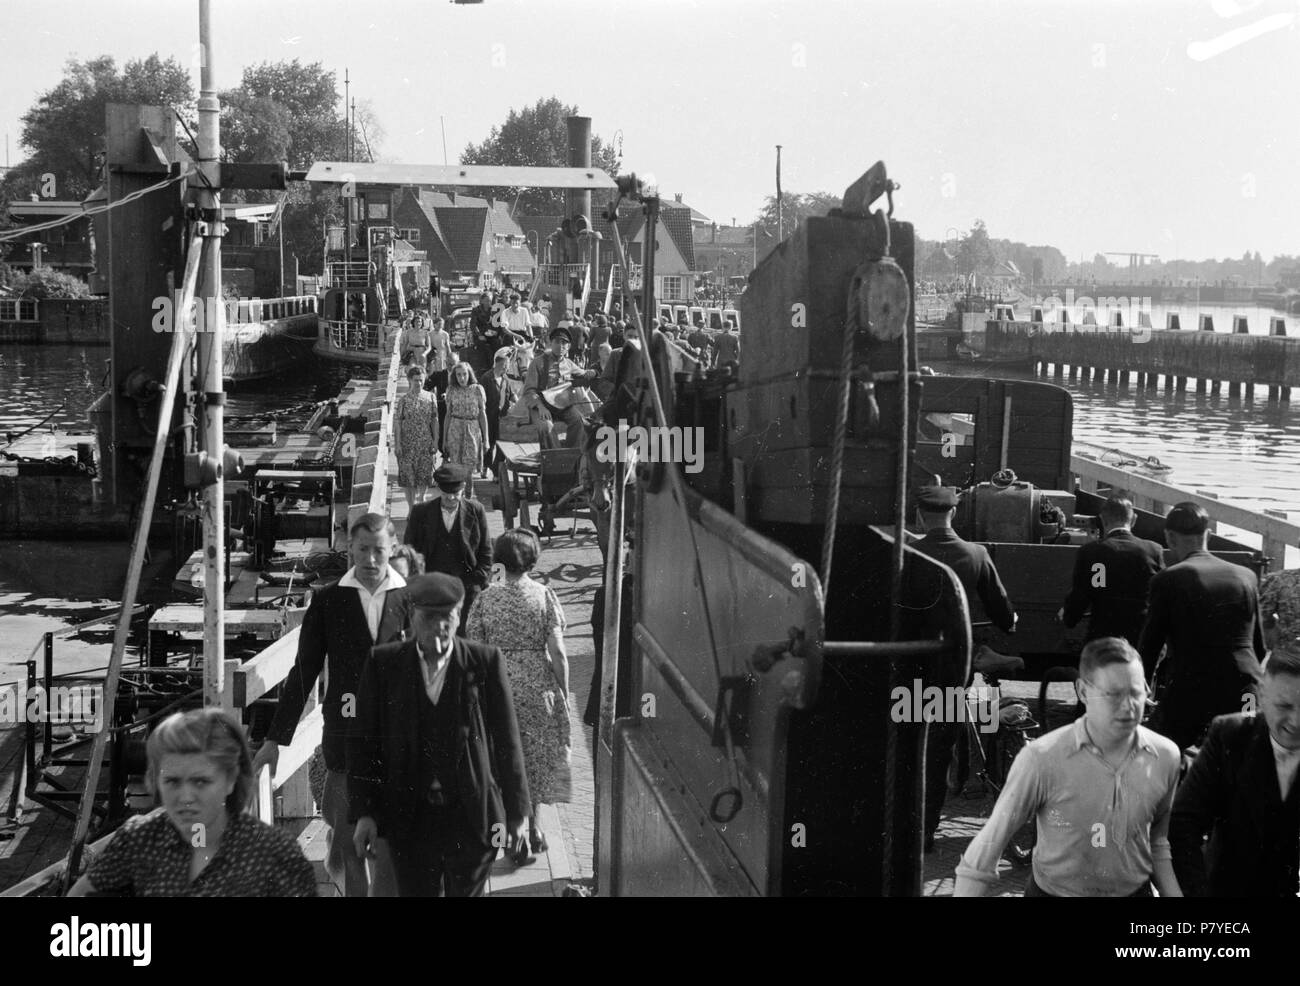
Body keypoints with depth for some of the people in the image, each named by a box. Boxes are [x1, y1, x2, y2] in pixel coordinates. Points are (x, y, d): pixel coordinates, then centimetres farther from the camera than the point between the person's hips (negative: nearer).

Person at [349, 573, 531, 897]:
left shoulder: (486, 662, -5)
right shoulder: (384, 664, -1)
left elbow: (507, 741, -1)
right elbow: (363, 742, 2)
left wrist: (516, 813, 0)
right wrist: (364, 812, -4)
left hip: (472, 817, -1)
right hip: (410, 818, 1)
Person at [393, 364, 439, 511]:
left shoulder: (430, 398, 0)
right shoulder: (403, 400, -6)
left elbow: (435, 421, 5)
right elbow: (397, 423, -5)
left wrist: (436, 441, 2)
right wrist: (397, 444, -9)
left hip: (425, 443, 2)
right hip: (408, 443, -2)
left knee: (425, 474, 5)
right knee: (408, 476, 2)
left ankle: (421, 500, 28)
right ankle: (412, 507, 15)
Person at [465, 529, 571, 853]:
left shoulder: (486, 598, -6)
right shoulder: (544, 595, -7)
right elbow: (557, 652, -8)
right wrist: (564, 693, 2)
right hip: (538, 684, 0)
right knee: (536, 754, 17)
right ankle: (531, 825, 25)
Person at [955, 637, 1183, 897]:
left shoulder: (1165, 756, -11)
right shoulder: (1040, 759, -24)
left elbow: (1159, 841, 5)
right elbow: (989, 843, -18)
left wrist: (1173, 893, -4)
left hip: (1135, 891, 3)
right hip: (1051, 891, -3)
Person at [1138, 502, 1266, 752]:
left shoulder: (1167, 580, -4)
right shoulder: (1246, 576, 10)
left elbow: (1149, 644, 2)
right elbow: (1259, 646, 17)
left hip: (1189, 694, -4)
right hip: (1244, 694, 4)